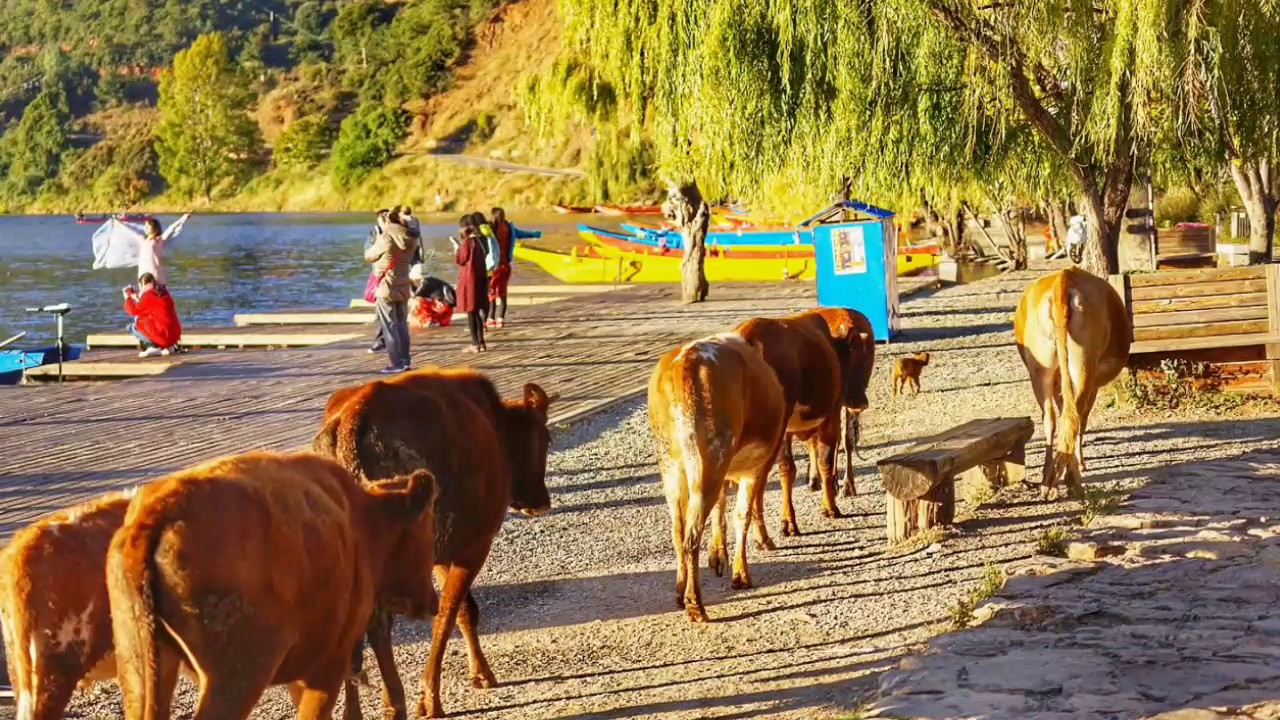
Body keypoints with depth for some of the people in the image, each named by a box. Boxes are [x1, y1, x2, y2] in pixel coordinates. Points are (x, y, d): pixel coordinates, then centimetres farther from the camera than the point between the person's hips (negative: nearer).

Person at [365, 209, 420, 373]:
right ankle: (405, 361, 16)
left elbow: (368, 256, -4)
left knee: (389, 327, 0)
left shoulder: (385, 239, -16)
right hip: (403, 287, 6)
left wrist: (376, 241, 15)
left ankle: (397, 363, -2)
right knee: (402, 325, 14)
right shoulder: (410, 240, 1)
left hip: (386, 288, -6)